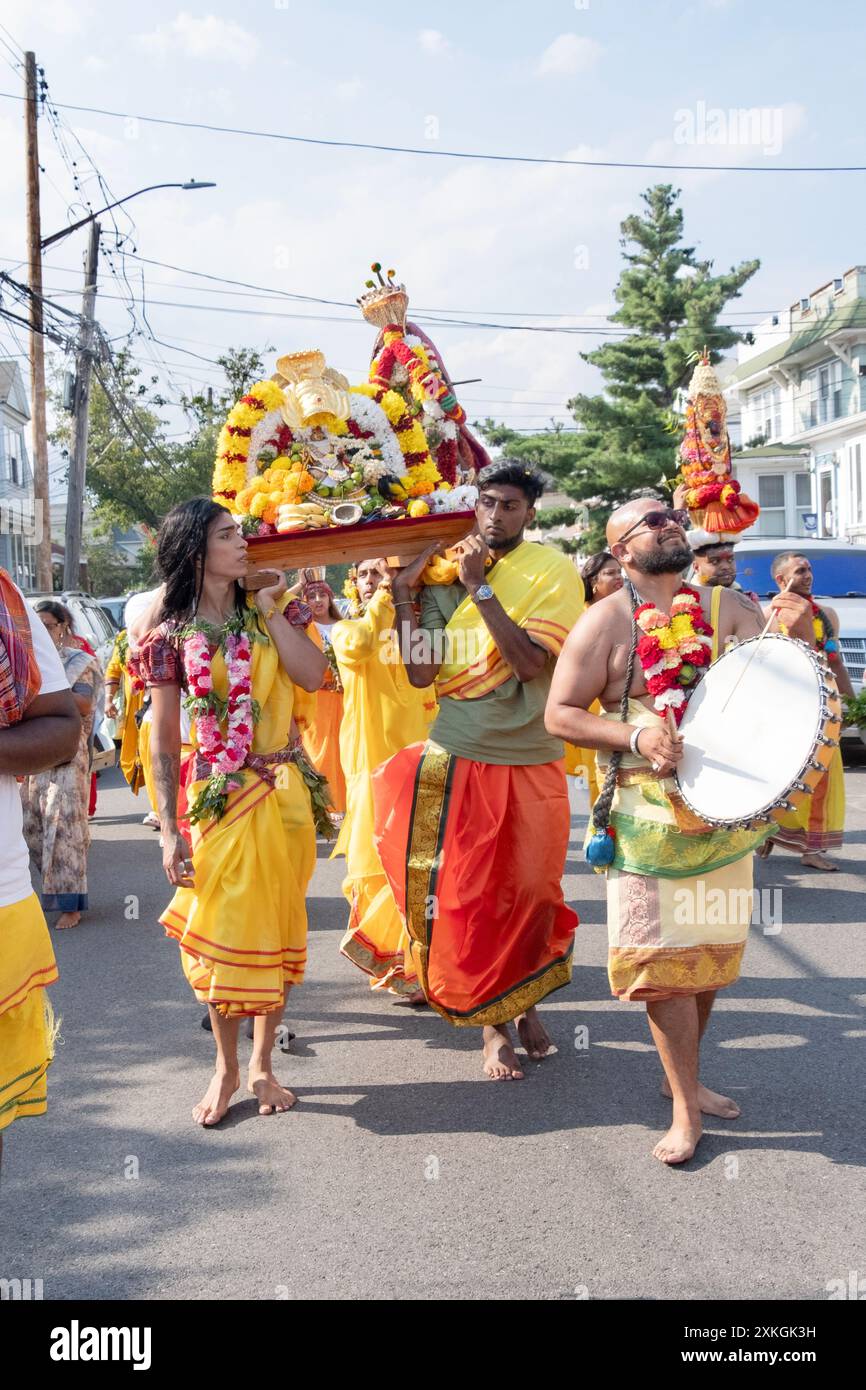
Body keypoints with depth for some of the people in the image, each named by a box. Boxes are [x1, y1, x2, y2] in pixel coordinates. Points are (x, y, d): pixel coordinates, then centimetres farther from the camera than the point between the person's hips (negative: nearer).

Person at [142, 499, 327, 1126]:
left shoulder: (270, 611, 6)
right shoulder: (173, 635, -2)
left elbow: (313, 675, -11)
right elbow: (164, 740, -3)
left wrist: (270, 609, -9)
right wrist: (170, 829, -7)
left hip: (284, 793, 2)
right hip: (217, 798, -2)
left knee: (276, 928, 8)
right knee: (221, 933, 1)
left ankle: (262, 1064, 23)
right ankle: (226, 1068, 20)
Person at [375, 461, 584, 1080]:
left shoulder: (553, 570, -5)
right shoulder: (445, 573, 3)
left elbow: (534, 661, -18)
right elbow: (420, 672, -4)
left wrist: (481, 587, -19)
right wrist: (403, 590, -9)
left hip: (531, 764, -1)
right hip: (459, 759, 1)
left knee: (530, 894, 10)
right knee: (467, 896, 3)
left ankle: (526, 1001, 35)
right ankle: (494, 1024, 20)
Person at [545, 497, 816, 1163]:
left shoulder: (726, 606, 5)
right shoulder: (608, 620, -6)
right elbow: (560, 714, -7)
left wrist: (794, 633, -24)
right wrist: (635, 736, -22)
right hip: (650, 814, -4)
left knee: (713, 952, 14)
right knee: (664, 957, -3)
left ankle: (685, 1076, 33)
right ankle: (686, 1109, 9)